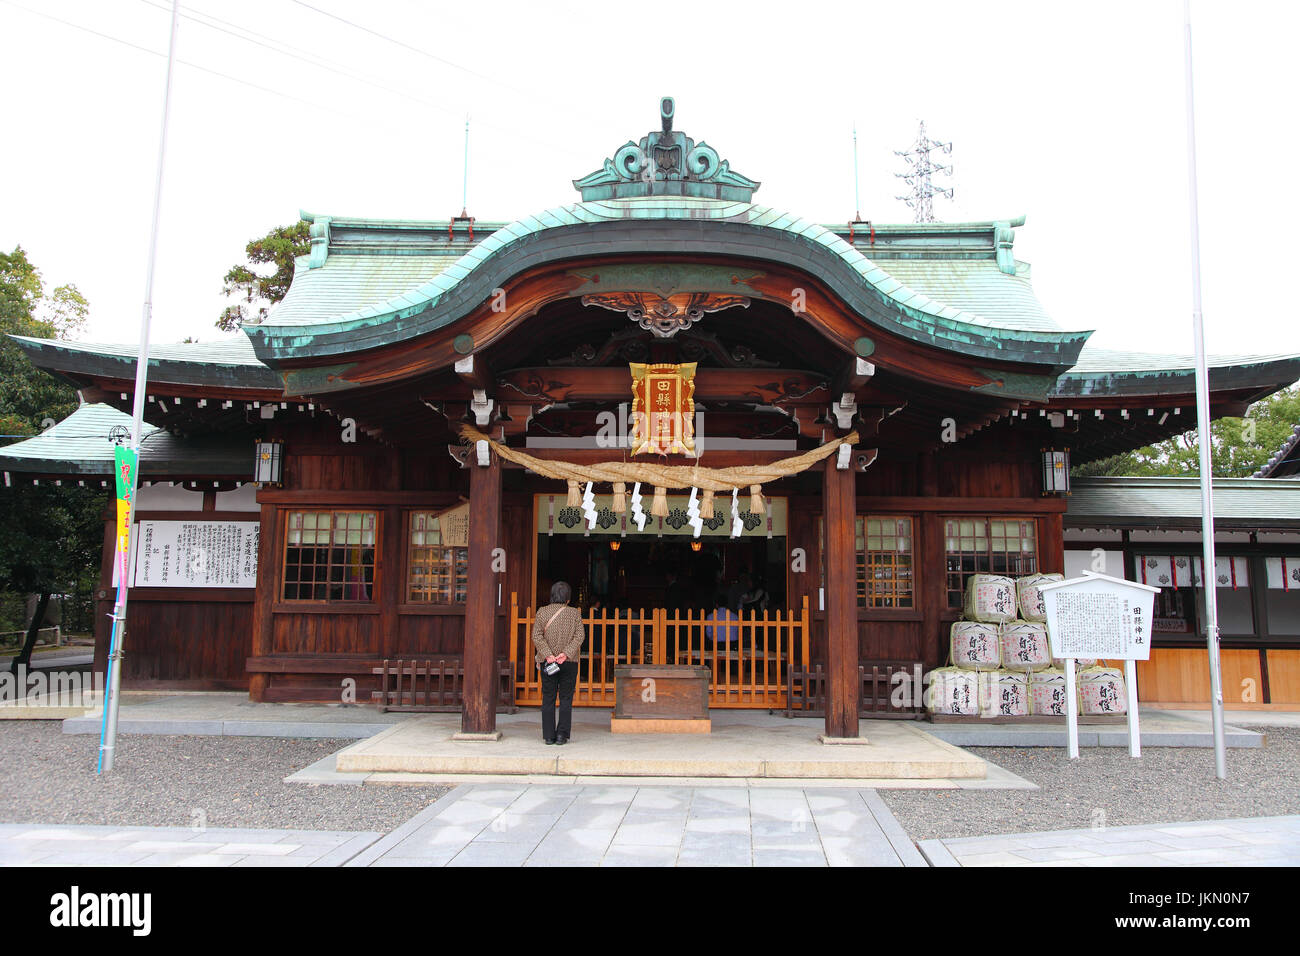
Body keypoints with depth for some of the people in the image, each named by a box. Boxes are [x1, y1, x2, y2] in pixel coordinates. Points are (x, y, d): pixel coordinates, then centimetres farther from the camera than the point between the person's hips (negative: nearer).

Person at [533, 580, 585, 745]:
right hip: (569, 663, 0)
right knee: (566, 699, 6)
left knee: (548, 699, 7)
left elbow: (537, 635, -8)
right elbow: (580, 635, -9)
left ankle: (549, 736, 7)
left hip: (547, 662, 1)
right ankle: (562, 735, 3)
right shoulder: (575, 613, 0)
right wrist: (566, 653, -15)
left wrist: (548, 655, -14)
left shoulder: (542, 612, 0)